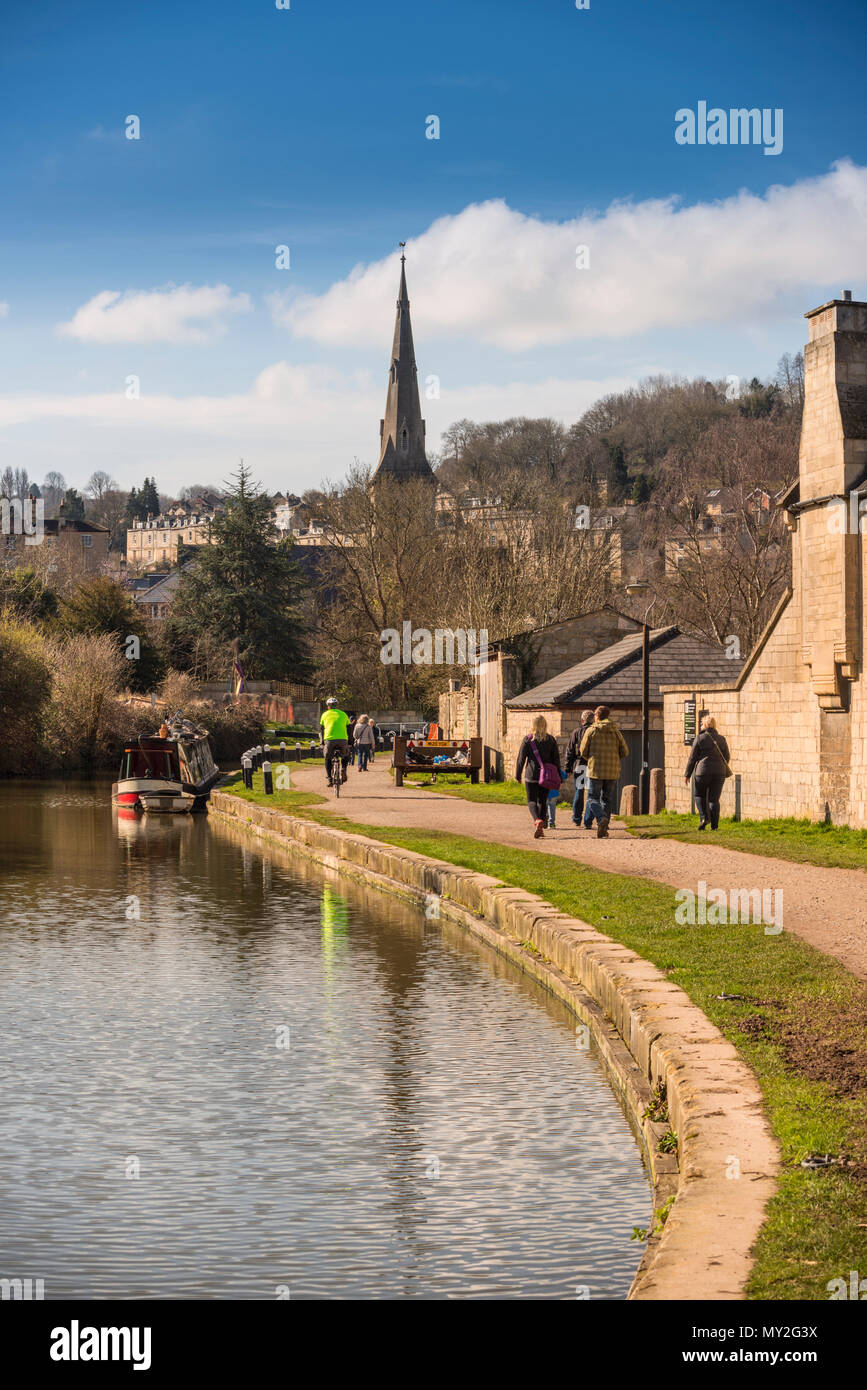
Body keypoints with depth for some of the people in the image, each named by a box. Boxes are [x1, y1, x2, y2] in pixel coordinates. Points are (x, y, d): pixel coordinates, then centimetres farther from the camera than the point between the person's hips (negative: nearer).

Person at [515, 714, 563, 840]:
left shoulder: (527, 739, -4)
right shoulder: (551, 740, 3)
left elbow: (521, 758, -3)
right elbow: (556, 759, 5)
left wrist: (517, 775, 5)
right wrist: (559, 777, 11)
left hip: (531, 775, -3)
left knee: (532, 801, 1)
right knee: (542, 801, 13)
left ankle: (537, 820, -27)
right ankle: (540, 829, 11)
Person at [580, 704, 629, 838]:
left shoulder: (591, 730, -3)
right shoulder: (616, 732, 5)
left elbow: (583, 751, -1)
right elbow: (625, 752, 5)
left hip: (595, 771, -3)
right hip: (612, 772, 3)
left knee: (593, 798, 4)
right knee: (607, 800, 12)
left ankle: (601, 818, -23)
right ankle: (603, 830, 9)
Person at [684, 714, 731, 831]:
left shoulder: (700, 738, -3)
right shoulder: (721, 739, 7)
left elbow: (692, 757, -2)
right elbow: (727, 757, 12)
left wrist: (688, 774, 3)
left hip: (703, 771, -3)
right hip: (719, 772, 3)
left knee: (700, 795, 16)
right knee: (714, 799, 7)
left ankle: (704, 817, -4)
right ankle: (714, 825, 2)